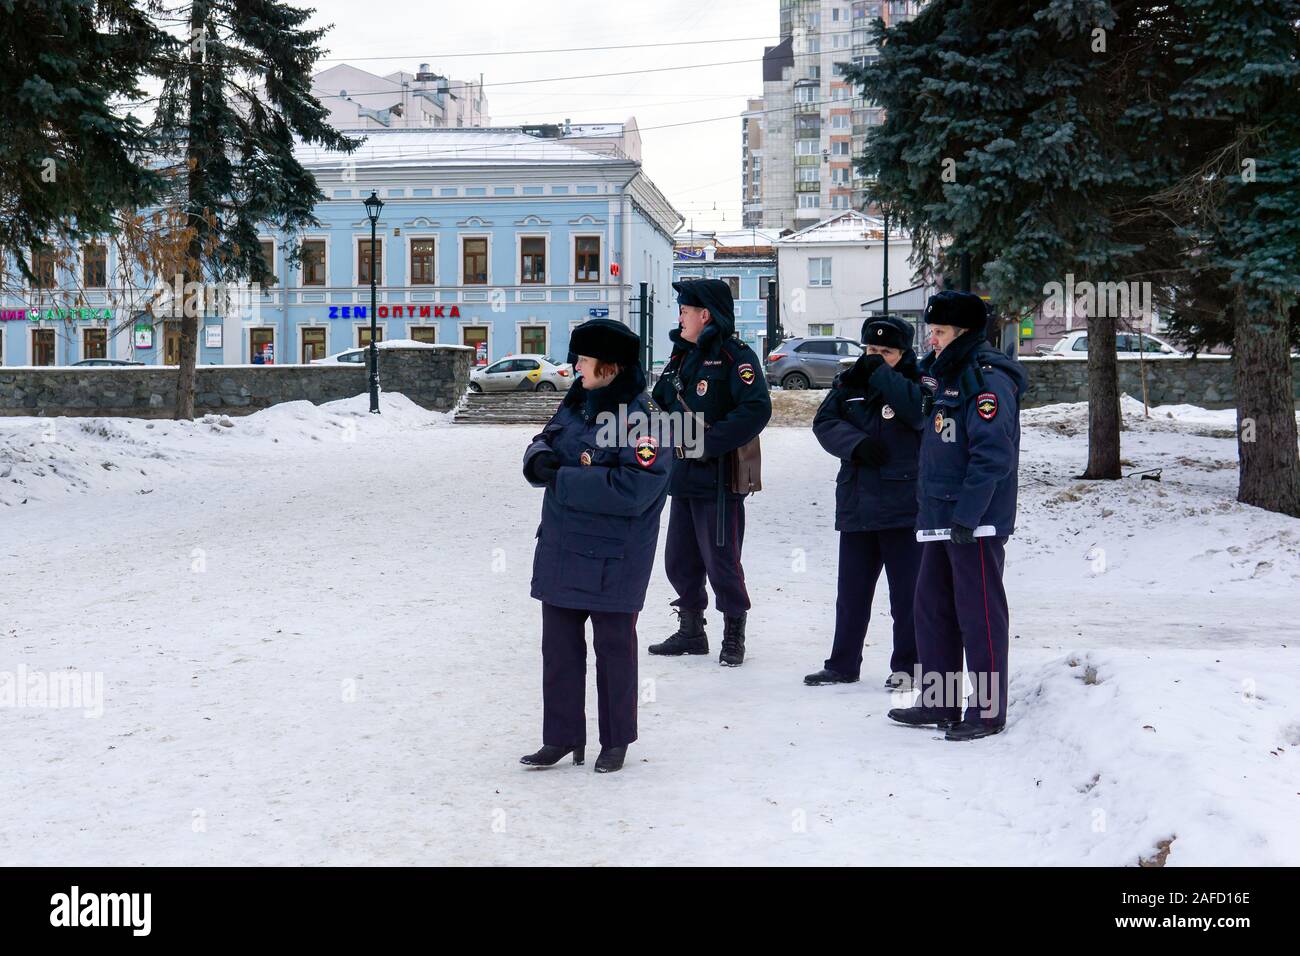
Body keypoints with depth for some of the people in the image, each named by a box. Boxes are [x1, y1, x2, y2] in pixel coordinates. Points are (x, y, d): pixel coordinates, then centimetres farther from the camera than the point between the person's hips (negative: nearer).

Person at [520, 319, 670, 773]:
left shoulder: (641, 422, -18)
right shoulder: (575, 405, 7)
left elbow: (631, 490, -28)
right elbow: (542, 446, 15)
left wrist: (562, 479, -22)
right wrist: (540, 460, -11)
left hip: (612, 562, -7)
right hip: (560, 552, 7)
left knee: (613, 647, 8)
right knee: (558, 646, 12)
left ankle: (616, 741, 23)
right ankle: (561, 737, 24)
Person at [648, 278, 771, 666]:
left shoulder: (735, 356, -10)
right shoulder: (681, 356, 15)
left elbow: (756, 409, -21)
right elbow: (662, 403, 23)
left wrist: (708, 442, -23)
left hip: (718, 479, -8)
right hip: (682, 476, 8)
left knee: (720, 560, -2)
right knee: (679, 561, 13)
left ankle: (733, 636, 13)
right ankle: (691, 631, 28)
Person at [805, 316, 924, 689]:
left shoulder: (915, 383, -2)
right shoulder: (849, 383, 10)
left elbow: (919, 410, -22)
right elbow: (824, 423, 2)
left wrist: (881, 373, -17)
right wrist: (856, 442, -15)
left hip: (903, 507, -5)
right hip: (856, 504, 5)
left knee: (906, 589, 1)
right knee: (851, 590, 12)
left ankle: (906, 665, 11)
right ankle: (842, 665, 21)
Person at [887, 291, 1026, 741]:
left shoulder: (988, 379, -14)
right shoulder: (941, 373, 17)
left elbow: (993, 454, -22)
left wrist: (967, 514, -24)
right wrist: (926, 508, 19)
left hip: (976, 522, -10)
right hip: (940, 518, 10)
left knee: (979, 614, -2)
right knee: (932, 609, 14)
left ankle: (988, 710, 6)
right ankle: (939, 702, 23)